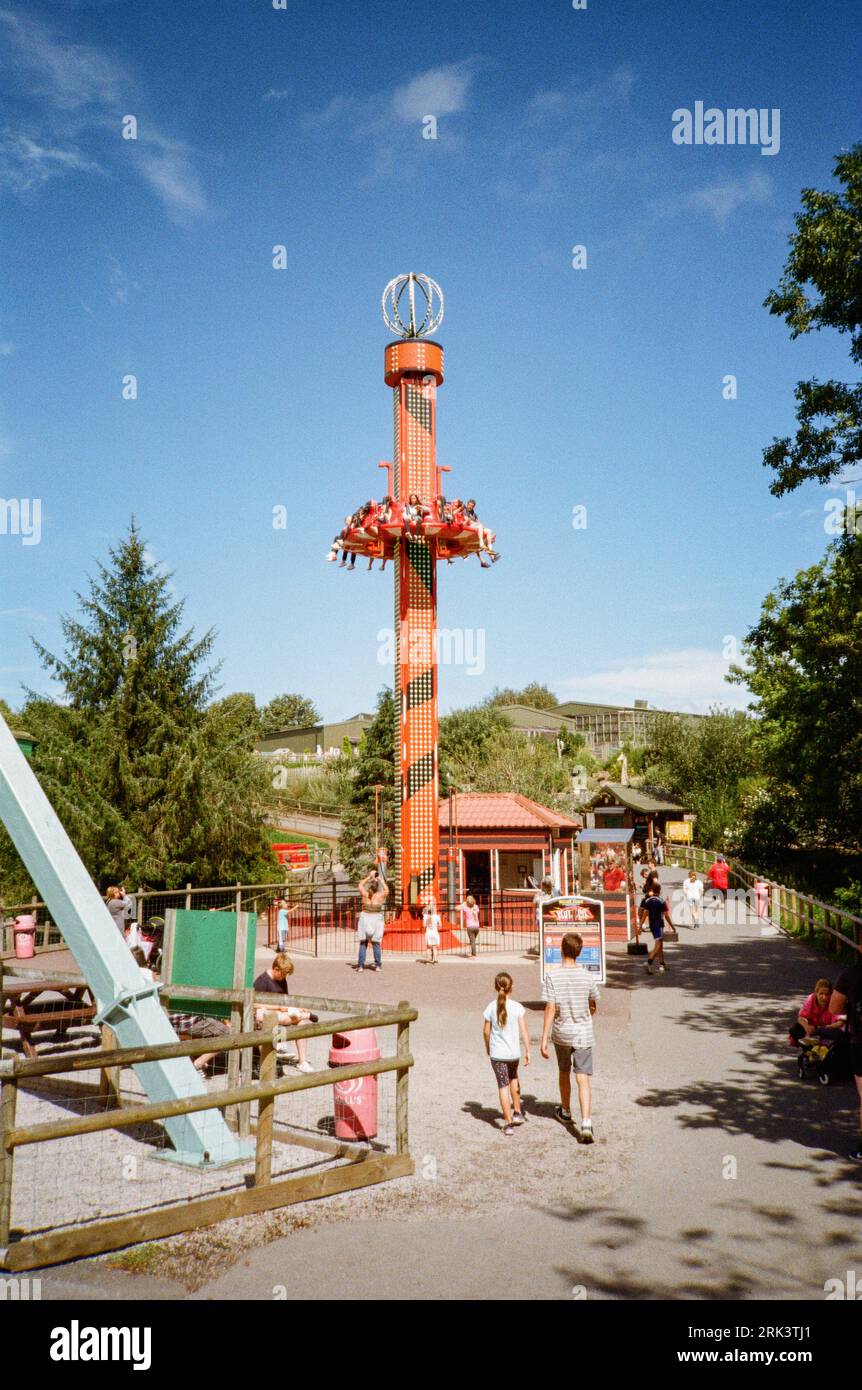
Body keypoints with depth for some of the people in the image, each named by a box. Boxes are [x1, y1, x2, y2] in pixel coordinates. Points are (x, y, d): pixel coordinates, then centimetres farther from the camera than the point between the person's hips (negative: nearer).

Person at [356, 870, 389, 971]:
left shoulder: (365, 895, -7)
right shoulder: (380, 896, -8)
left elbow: (360, 885, 12)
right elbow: (387, 890, 15)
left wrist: (369, 876, 14)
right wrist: (381, 880, 18)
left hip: (365, 919, 0)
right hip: (377, 920, 0)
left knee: (363, 943, 5)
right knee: (376, 943, 8)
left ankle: (360, 965, 2)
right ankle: (378, 965, 9)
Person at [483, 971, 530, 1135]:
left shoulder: (491, 1007, -7)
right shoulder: (517, 1007, -9)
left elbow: (486, 1031, 1)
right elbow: (523, 1031, -10)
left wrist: (488, 1047, 17)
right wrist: (527, 1051, -3)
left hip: (497, 1053, -1)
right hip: (514, 1052, 1)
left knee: (503, 1086, 4)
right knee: (513, 1078, 28)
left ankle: (508, 1123, 1)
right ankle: (517, 1112, 36)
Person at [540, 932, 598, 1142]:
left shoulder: (552, 976, -13)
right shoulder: (587, 976, -6)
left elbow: (550, 1009, -16)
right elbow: (594, 1005, 10)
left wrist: (544, 1039, -12)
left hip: (561, 1033, 0)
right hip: (583, 1034, 0)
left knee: (564, 1072, 22)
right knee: (583, 1079, -1)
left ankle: (565, 1112, 41)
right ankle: (586, 1123, -15)